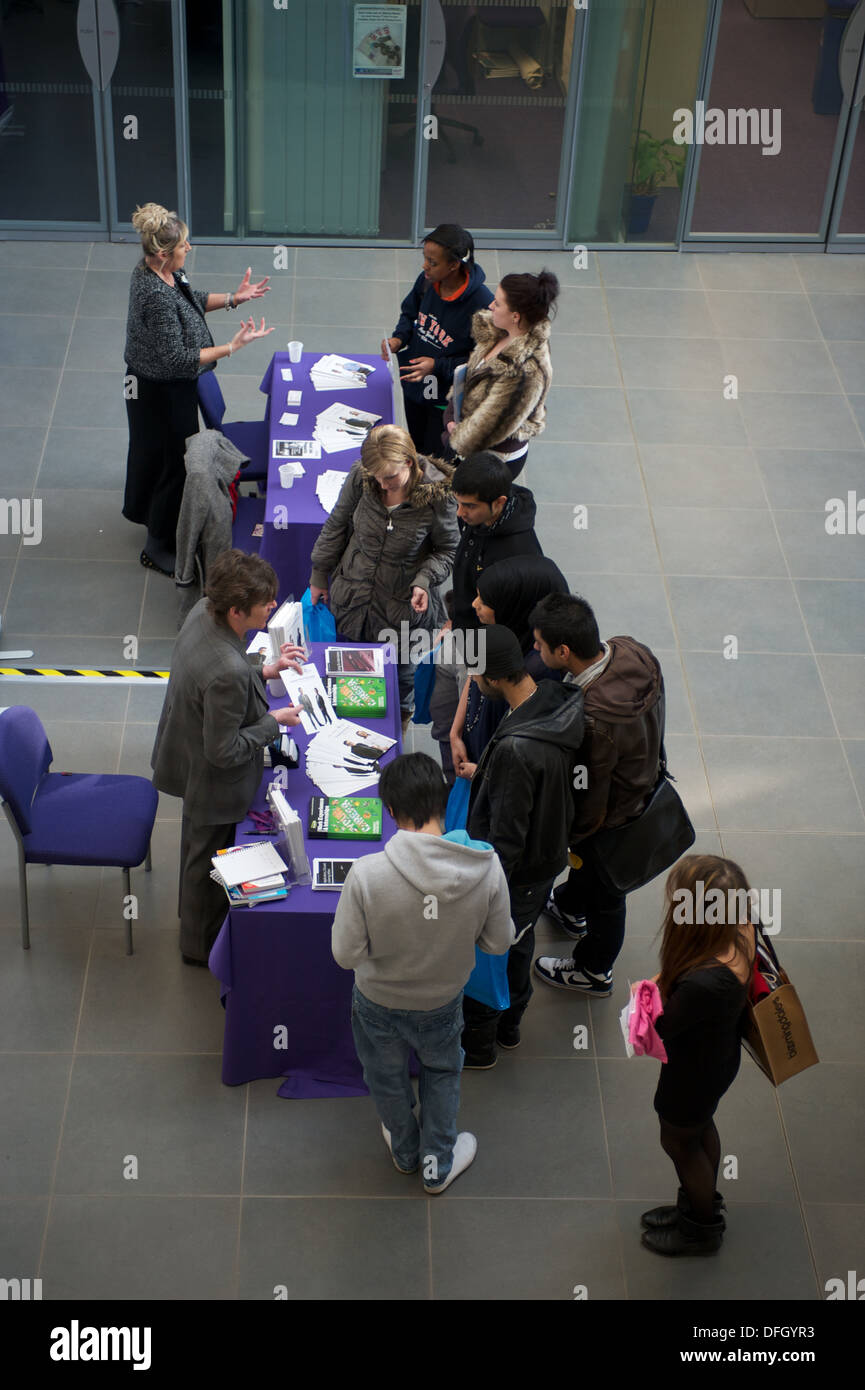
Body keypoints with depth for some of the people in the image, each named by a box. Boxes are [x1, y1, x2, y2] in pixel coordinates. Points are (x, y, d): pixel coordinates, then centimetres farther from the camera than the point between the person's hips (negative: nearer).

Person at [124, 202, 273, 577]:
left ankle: (141, 509, 56)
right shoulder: (156, 296, -35)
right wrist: (233, 346, -31)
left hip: (148, 382, 10)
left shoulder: (162, 270, -6)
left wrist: (232, 298, 1)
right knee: (175, 459, 6)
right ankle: (157, 547, 21)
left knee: (149, 447, 30)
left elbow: (193, 299, 14)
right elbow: (179, 359, -32)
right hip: (162, 391, -10)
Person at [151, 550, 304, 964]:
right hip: (213, 783, -9)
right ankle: (202, 943, 45)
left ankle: (192, 912, 60)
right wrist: (275, 721, -20)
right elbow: (224, 751, -30)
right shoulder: (227, 672, -42)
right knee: (209, 857, 19)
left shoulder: (203, 611, -16)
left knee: (197, 844, 33)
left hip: (187, 757, 9)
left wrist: (264, 671, -2)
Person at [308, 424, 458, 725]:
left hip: (402, 606, -2)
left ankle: (401, 714, 54)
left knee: (400, 670, 20)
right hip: (353, 595, 2)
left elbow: (446, 550, -6)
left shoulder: (438, 495, -22)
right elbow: (336, 527, 1)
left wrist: (424, 581, -23)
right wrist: (319, 575, 9)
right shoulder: (360, 478, -16)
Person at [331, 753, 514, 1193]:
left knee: (387, 1077, 30)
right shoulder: (486, 867, -28)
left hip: (379, 1001, -1)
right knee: (442, 1072, 32)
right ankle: (439, 1165, 49)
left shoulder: (367, 874, -35)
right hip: (444, 1000, 1)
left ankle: (404, 1151, 56)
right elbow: (499, 942, -13)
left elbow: (346, 955, -23)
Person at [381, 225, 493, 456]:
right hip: (414, 386, 6)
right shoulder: (427, 281, -12)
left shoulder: (481, 303, -31)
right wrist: (399, 338, -10)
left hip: (447, 398, -6)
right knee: (416, 448, 27)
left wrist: (438, 366, -29)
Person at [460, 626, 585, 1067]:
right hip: (549, 857, 8)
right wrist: (484, 774, 16)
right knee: (520, 942, 30)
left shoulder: (515, 749, -39)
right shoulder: (559, 701, -13)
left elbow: (506, 839, -30)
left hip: (516, 875, -8)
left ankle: (477, 1044, 39)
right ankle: (509, 1024, 53)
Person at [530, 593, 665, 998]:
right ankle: (570, 908, 67)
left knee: (603, 892, 21)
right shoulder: (632, 653, -21)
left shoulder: (594, 721, -45)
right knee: (585, 857, 36)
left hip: (614, 822, -7)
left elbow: (590, 804, -30)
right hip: (645, 784, 8)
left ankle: (594, 971, 50)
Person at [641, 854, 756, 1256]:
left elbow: (660, 1027, -26)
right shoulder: (741, 931, -24)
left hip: (694, 1076, -7)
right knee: (701, 1128, 33)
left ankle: (703, 1230, 51)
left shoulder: (703, 985, -47)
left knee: (679, 1142, 24)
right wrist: (668, 980, -13)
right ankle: (703, 1204, 60)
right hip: (719, 1054, 7)